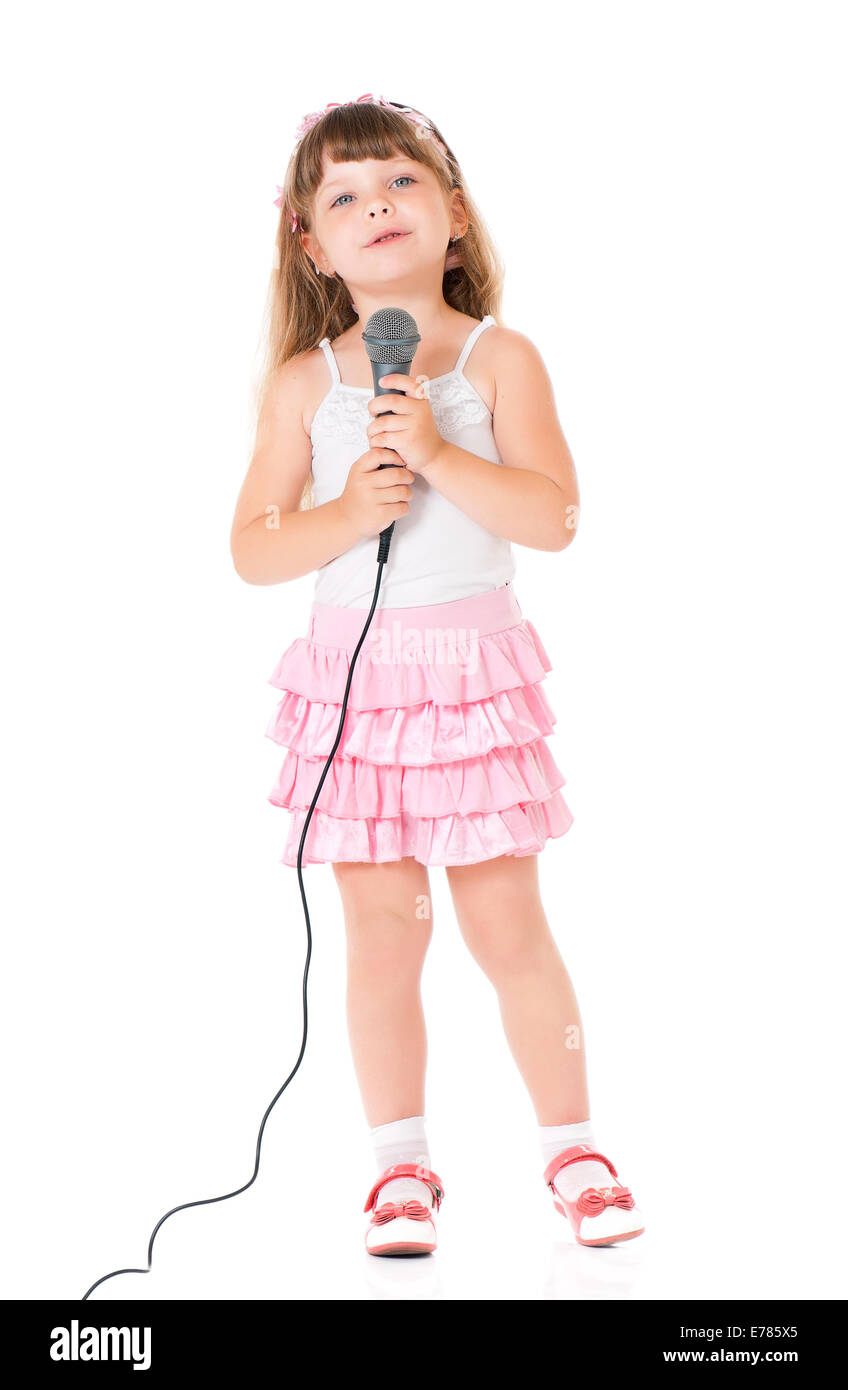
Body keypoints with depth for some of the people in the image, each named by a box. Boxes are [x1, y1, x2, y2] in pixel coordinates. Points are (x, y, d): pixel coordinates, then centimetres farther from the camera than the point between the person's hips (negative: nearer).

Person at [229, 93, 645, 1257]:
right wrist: (349, 513, -16)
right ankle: (402, 1163, 19)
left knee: (506, 924, 2)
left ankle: (570, 1146, 20)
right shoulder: (303, 384, 2)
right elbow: (250, 550, -1)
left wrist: (439, 454, -22)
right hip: (353, 674, 1)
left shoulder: (499, 358, -2)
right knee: (382, 932, 4)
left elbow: (553, 517, -12)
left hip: (475, 671, -1)